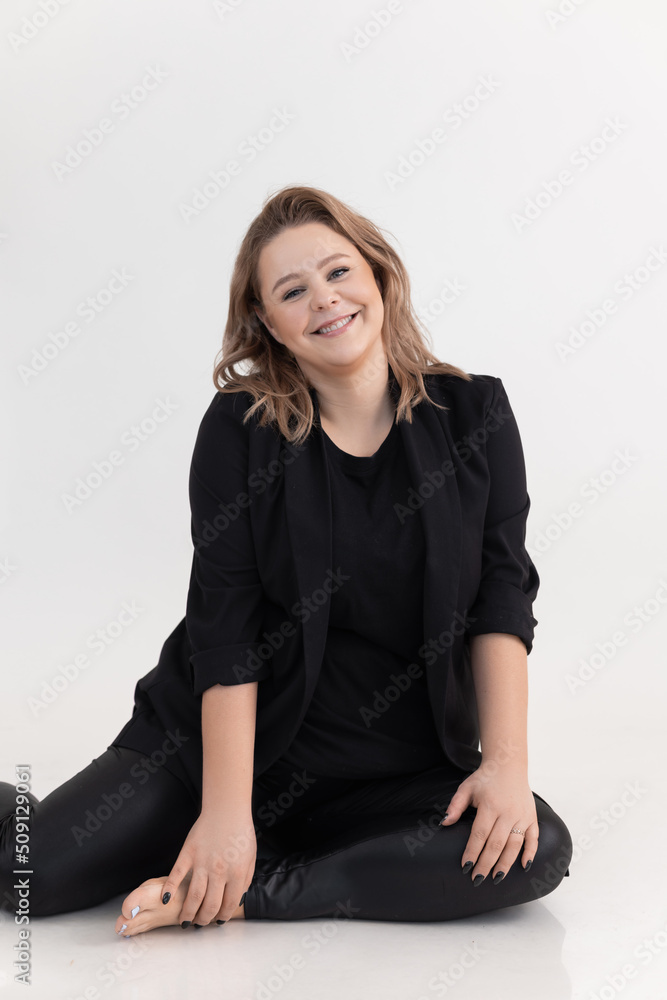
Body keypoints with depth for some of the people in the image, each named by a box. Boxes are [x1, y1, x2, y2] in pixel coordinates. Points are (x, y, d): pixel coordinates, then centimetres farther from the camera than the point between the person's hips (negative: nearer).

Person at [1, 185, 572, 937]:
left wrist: (505, 764, -16)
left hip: (398, 771, 2)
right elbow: (226, 623, -12)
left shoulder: (474, 415, -2)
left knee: (537, 852, -26)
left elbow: (502, 597, -5)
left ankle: (242, 893, -18)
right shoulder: (241, 426, -6)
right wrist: (225, 811, -18)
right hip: (225, 739, -1)